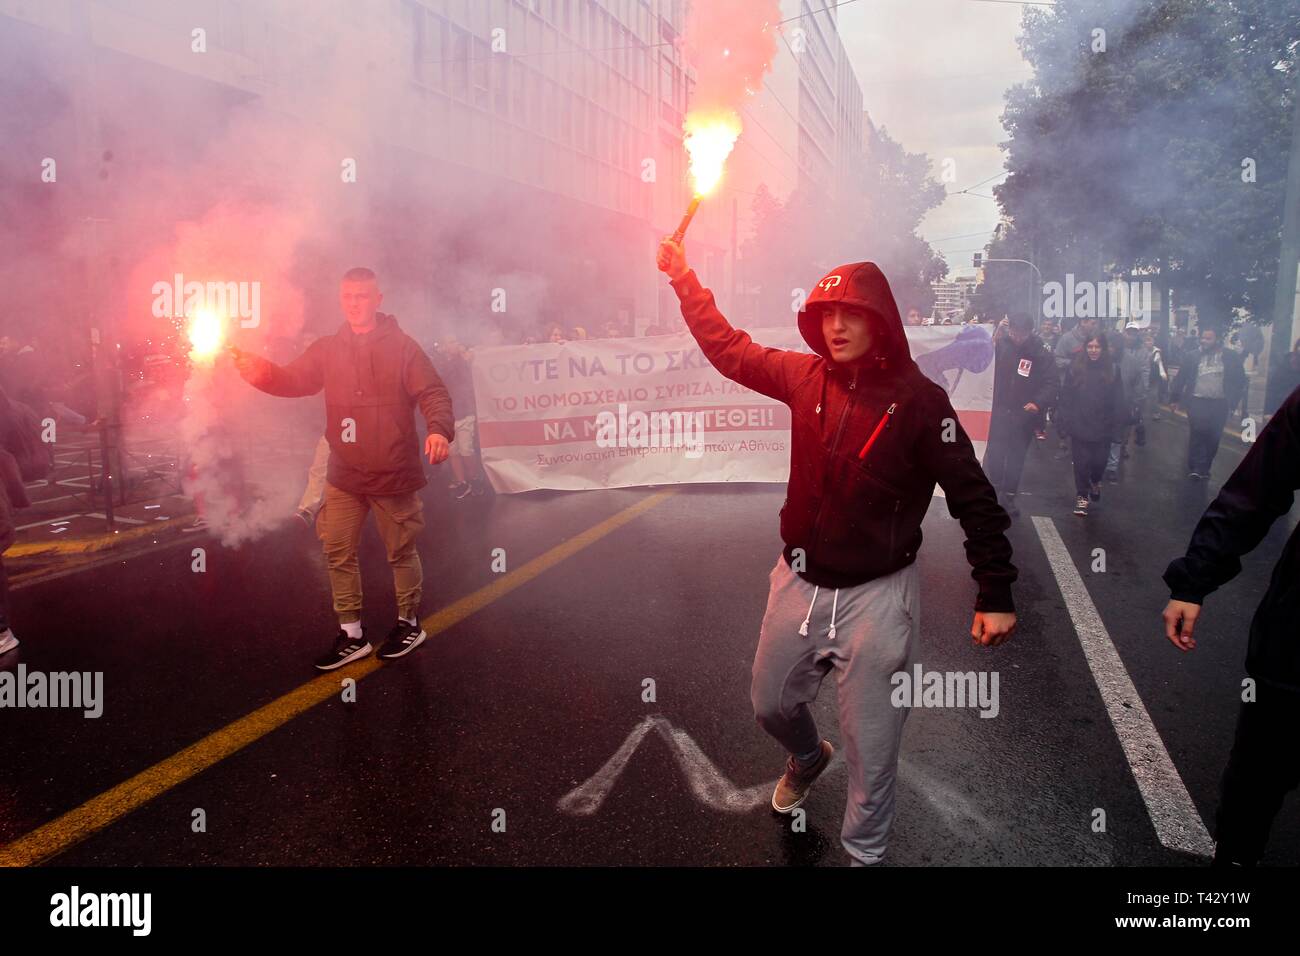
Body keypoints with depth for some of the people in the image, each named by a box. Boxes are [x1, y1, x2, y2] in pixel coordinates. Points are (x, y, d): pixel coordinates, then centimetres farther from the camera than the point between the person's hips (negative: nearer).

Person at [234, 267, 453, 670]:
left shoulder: (402, 346, -4)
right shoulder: (328, 349, 8)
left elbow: (433, 393, -10)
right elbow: (295, 379, 2)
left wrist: (439, 429, -29)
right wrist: (263, 373, -21)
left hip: (394, 474, -4)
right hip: (344, 474, 4)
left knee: (401, 552, 10)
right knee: (338, 552, 7)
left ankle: (408, 623, 31)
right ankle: (351, 634, 22)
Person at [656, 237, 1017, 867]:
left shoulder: (918, 399, -15)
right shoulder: (805, 376, -2)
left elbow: (974, 498, -12)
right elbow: (728, 349, 11)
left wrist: (995, 594, -13)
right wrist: (684, 279, 10)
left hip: (876, 595, -5)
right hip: (798, 582, 5)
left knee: (870, 747, 5)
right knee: (770, 705, 23)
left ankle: (864, 851, 31)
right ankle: (807, 757, 57)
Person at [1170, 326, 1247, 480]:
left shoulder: (1231, 357, 1)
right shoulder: (1192, 356, 2)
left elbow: (1240, 380, 5)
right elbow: (1181, 378, 6)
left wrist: (1233, 399, -2)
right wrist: (1176, 398, 5)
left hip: (1219, 404, 1)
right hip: (1197, 401, -1)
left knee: (1213, 437, 6)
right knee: (1197, 434, -7)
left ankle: (1204, 468, 18)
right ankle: (1195, 468, -4)